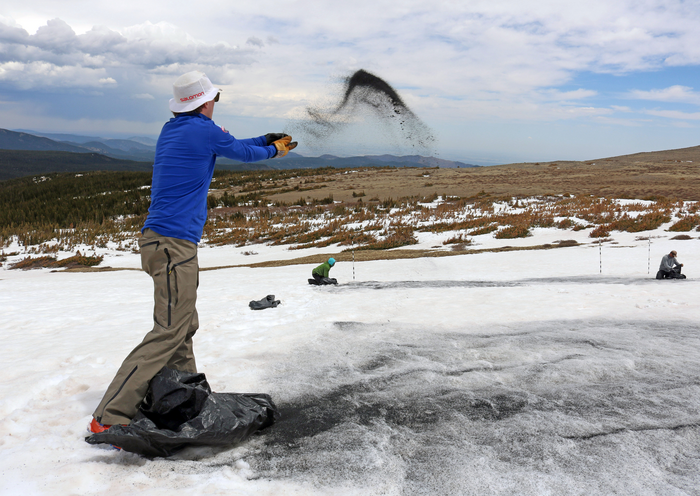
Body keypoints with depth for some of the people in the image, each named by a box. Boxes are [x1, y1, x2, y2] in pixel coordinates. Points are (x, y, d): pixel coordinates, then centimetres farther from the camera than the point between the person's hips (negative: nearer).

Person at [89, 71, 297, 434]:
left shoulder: (171, 129, 17)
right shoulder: (204, 130, -8)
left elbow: (229, 144, 28)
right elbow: (242, 153, 8)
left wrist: (265, 140, 35)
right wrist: (274, 150, 27)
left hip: (159, 240, 10)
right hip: (175, 244, -10)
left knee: (184, 325, 16)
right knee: (169, 332, -9)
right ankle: (110, 417, -8)